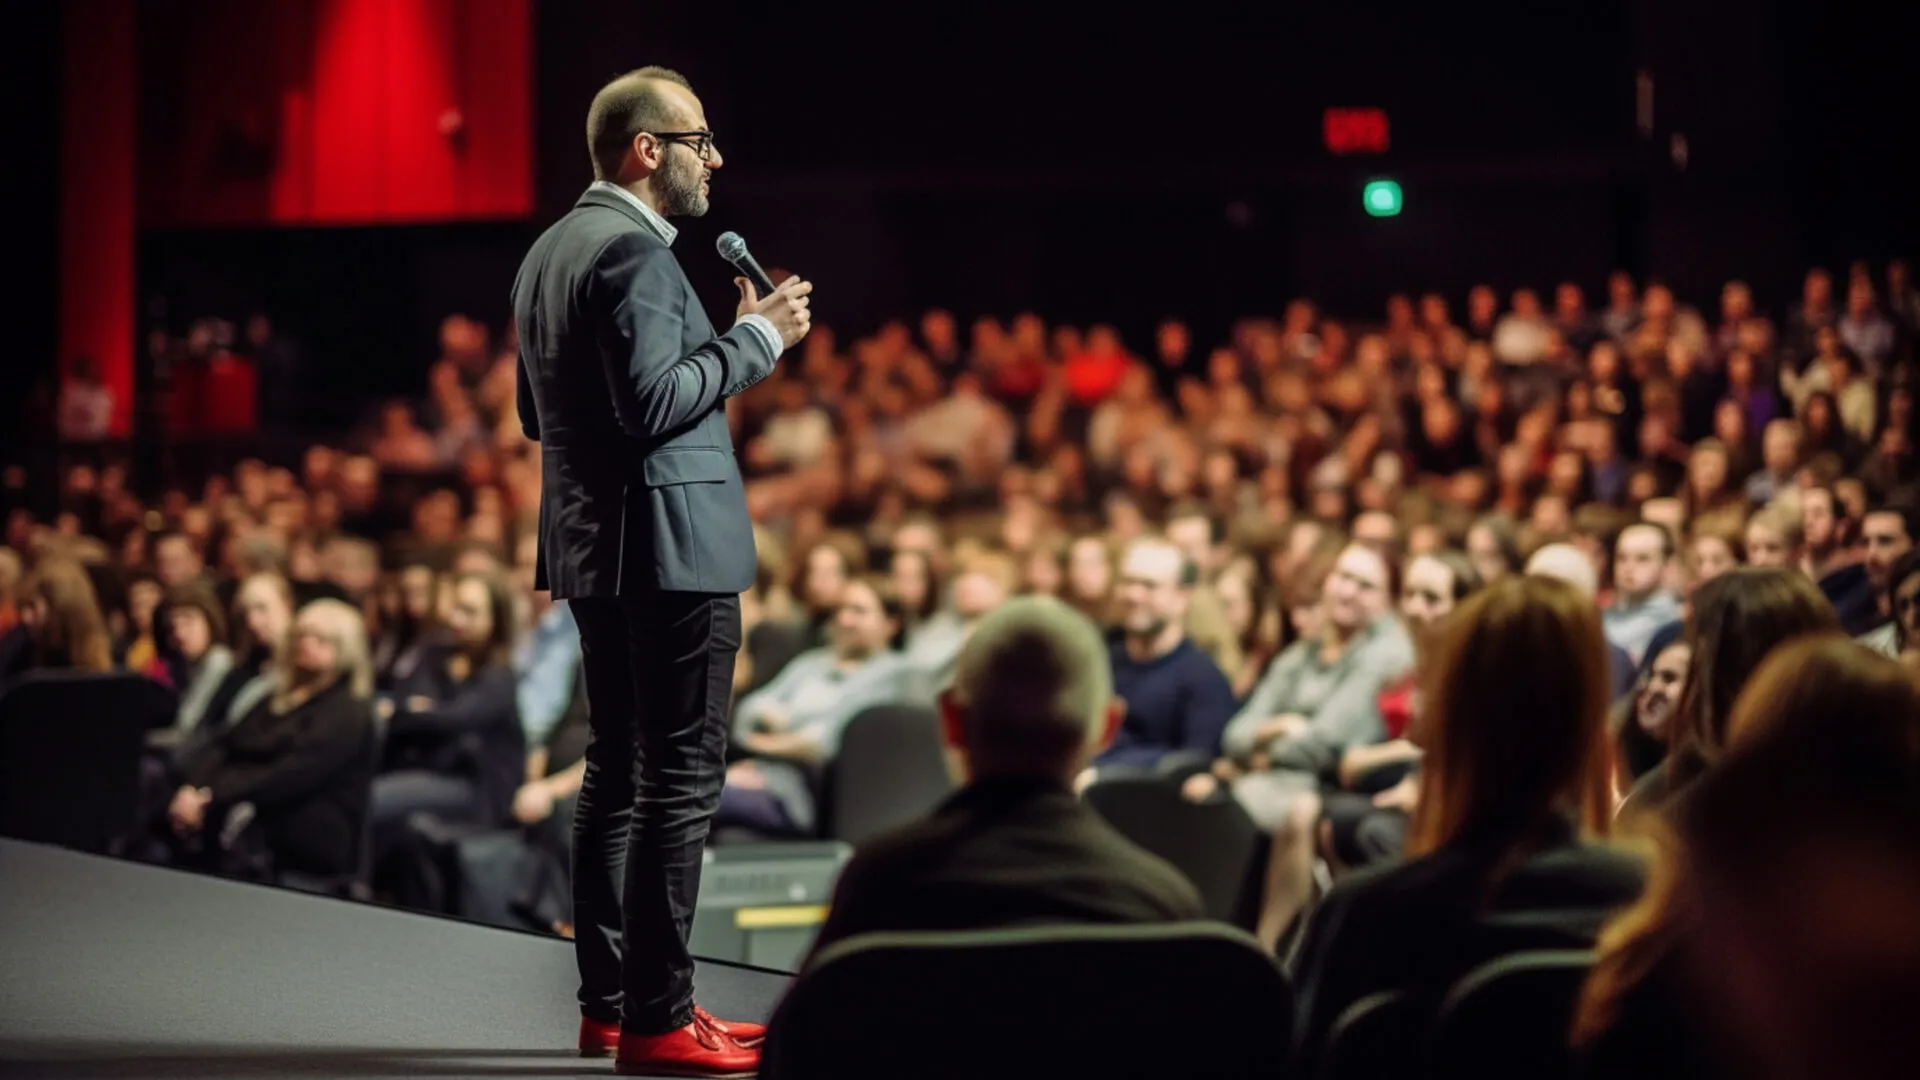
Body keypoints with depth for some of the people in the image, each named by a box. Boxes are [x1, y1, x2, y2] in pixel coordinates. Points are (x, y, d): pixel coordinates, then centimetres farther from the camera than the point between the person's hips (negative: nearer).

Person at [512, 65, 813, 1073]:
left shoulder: (550, 251, 16)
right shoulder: (632, 251, -15)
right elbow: (654, 401, -24)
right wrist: (754, 337, -13)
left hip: (591, 546, 10)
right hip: (667, 546, -10)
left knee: (618, 769, 13)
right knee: (680, 779, -8)